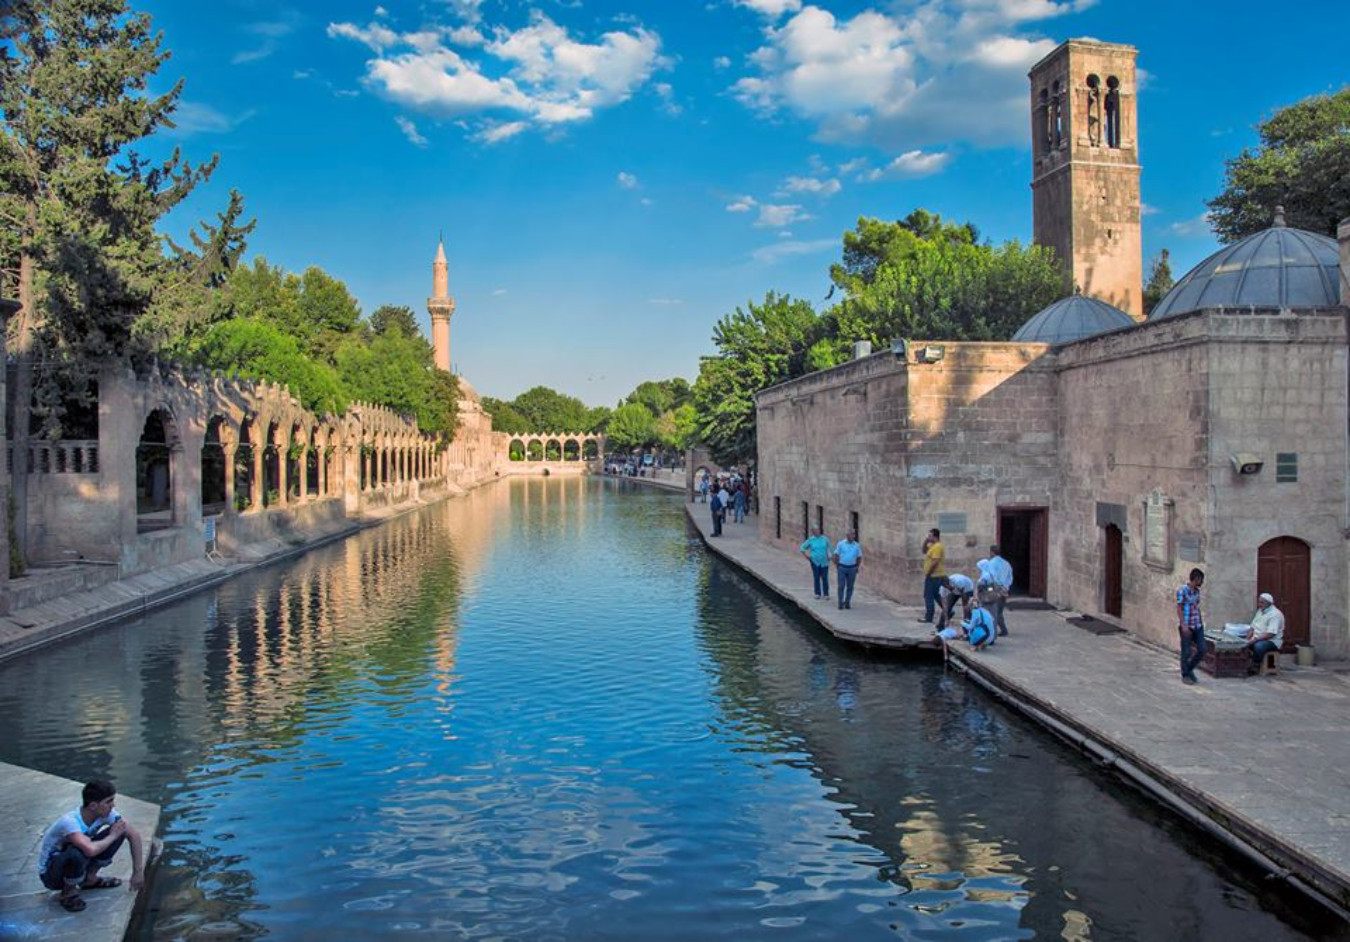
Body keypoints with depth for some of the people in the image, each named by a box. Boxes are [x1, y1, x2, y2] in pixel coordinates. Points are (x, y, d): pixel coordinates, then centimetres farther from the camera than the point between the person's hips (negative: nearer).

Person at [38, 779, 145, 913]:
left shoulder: (104, 814, -15)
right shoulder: (69, 822, -34)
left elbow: (134, 835, -9)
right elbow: (90, 850, -50)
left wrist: (138, 872, -13)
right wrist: (112, 836, -29)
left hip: (75, 864, 6)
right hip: (50, 874, -6)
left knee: (119, 833, -12)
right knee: (77, 853, -38)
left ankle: (90, 878, 6)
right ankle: (68, 892, -9)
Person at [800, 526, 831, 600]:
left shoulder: (825, 538, 1)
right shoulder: (810, 540, -1)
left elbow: (830, 547, 13)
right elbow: (802, 548, 8)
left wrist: (829, 556, 7)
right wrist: (807, 556, 1)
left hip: (824, 562, 0)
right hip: (815, 562, 0)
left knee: (825, 578, -2)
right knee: (816, 578, 4)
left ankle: (826, 594, 5)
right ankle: (817, 593, 13)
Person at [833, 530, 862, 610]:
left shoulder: (857, 545, 5)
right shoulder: (841, 544, -1)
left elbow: (859, 557, 11)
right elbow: (836, 555, 2)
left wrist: (857, 567, 6)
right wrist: (837, 565, 0)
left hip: (852, 568, 2)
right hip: (842, 567, -2)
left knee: (850, 586, 6)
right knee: (841, 586, -3)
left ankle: (847, 603, 14)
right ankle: (841, 603, 2)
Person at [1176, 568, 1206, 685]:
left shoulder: (1197, 591, 10)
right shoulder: (1182, 590, -12)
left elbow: (1197, 608, 17)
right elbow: (1179, 609, -13)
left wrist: (1201, 622, 16)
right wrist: (1183, 626, -18)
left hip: (1198, 626, 7)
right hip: (1186, 626, -7)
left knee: (1202, 650, 5)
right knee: (1186, 652, 1)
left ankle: (1190, 669, 25)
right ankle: (1185, 675, 15)